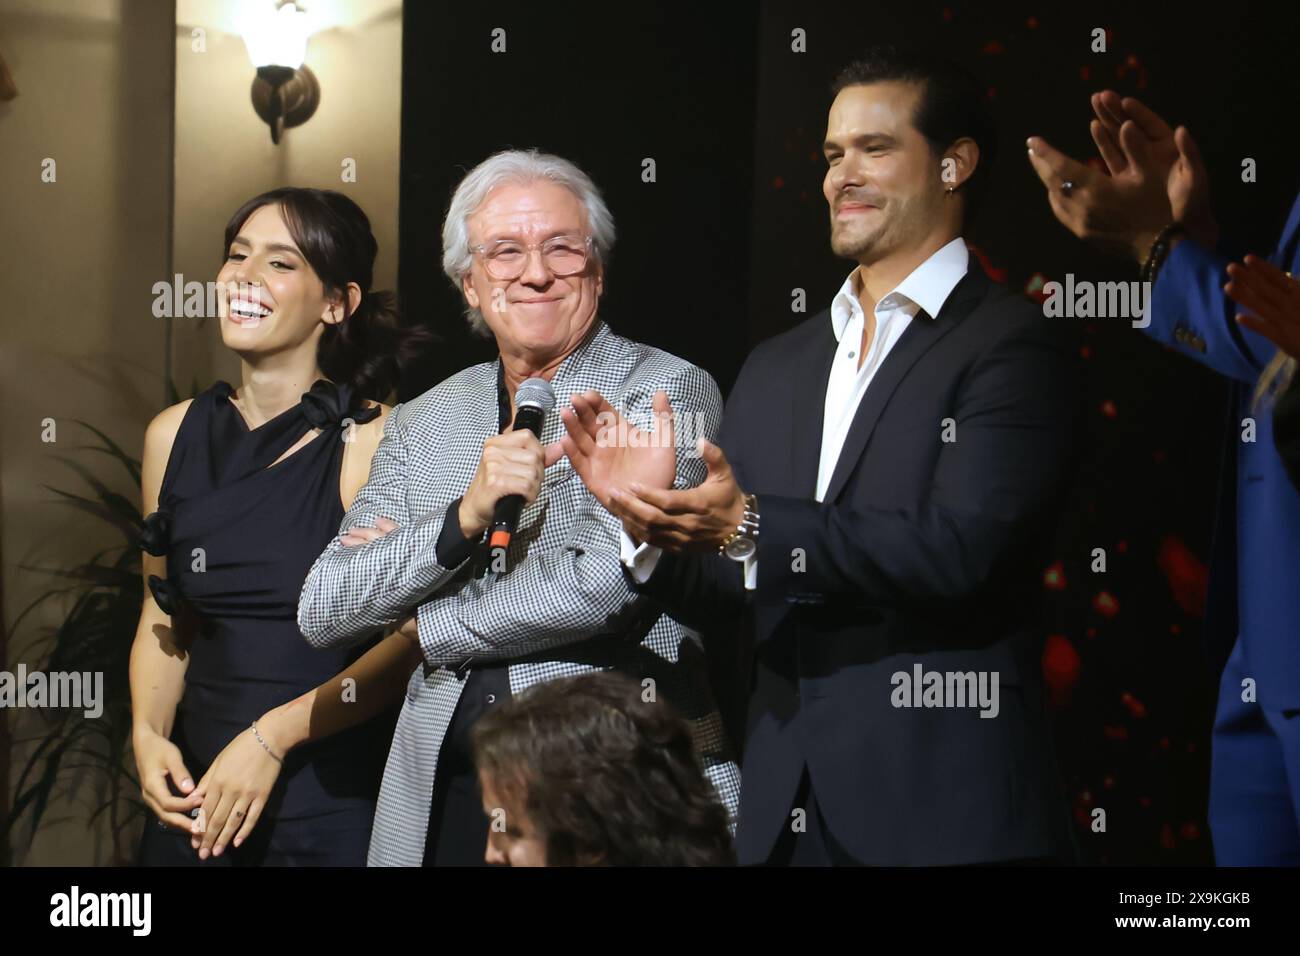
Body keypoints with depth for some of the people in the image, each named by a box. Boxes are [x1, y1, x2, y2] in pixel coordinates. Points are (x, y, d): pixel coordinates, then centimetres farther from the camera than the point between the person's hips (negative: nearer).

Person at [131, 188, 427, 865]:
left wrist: (273, 735, -16)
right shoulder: (174, 435, 3)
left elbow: (410, 638, -11)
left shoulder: (376, 441, -10)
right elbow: (163, 616, 12)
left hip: (338, 800, -4)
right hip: (198, 796, 4)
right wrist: (149, 734, -4)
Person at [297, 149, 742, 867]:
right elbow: (322, 615, 1)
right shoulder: (421, 423, 10)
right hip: (443, 796, 4)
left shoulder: (668, 391, -4)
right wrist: (464, 518, -15)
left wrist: (429, 624, -3)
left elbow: (606, 585, -17)